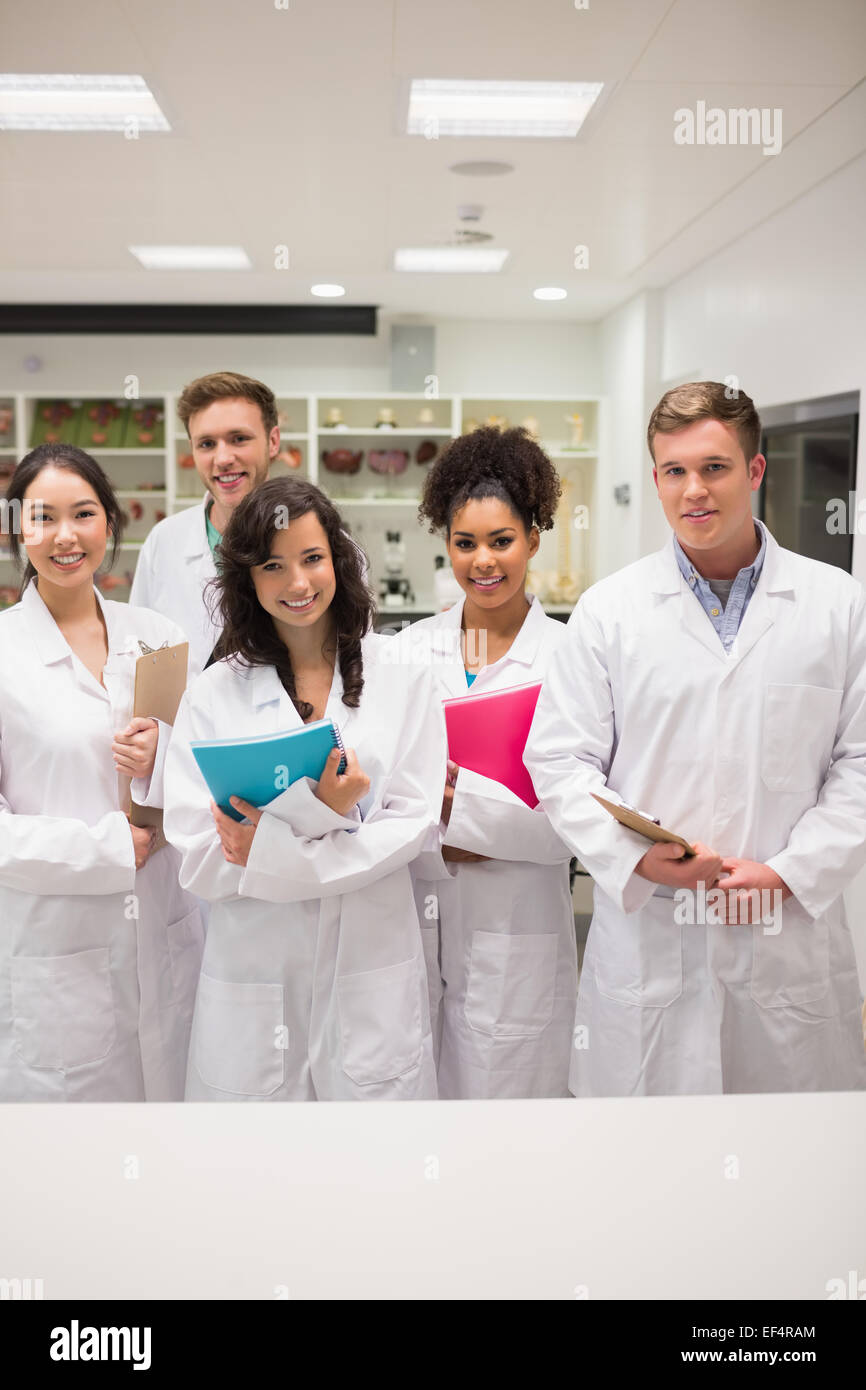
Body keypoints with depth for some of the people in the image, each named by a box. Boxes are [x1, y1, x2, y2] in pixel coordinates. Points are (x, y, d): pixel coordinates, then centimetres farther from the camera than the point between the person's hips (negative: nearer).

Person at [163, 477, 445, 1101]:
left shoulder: (402, 675, 2)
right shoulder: (214, 693, 1)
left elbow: (414, 822, -4)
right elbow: (197, 854, -6)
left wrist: (272, 852, -12)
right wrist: (329, 818, -18)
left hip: (373, 972, 0)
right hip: (253, 975, 0)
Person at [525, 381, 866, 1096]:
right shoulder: (610, 608, 3)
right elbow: (560, 760, 2)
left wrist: (792, 871, -9)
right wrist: (634, 855, -13)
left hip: (792, 937, 1)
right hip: (647, 937, 0)